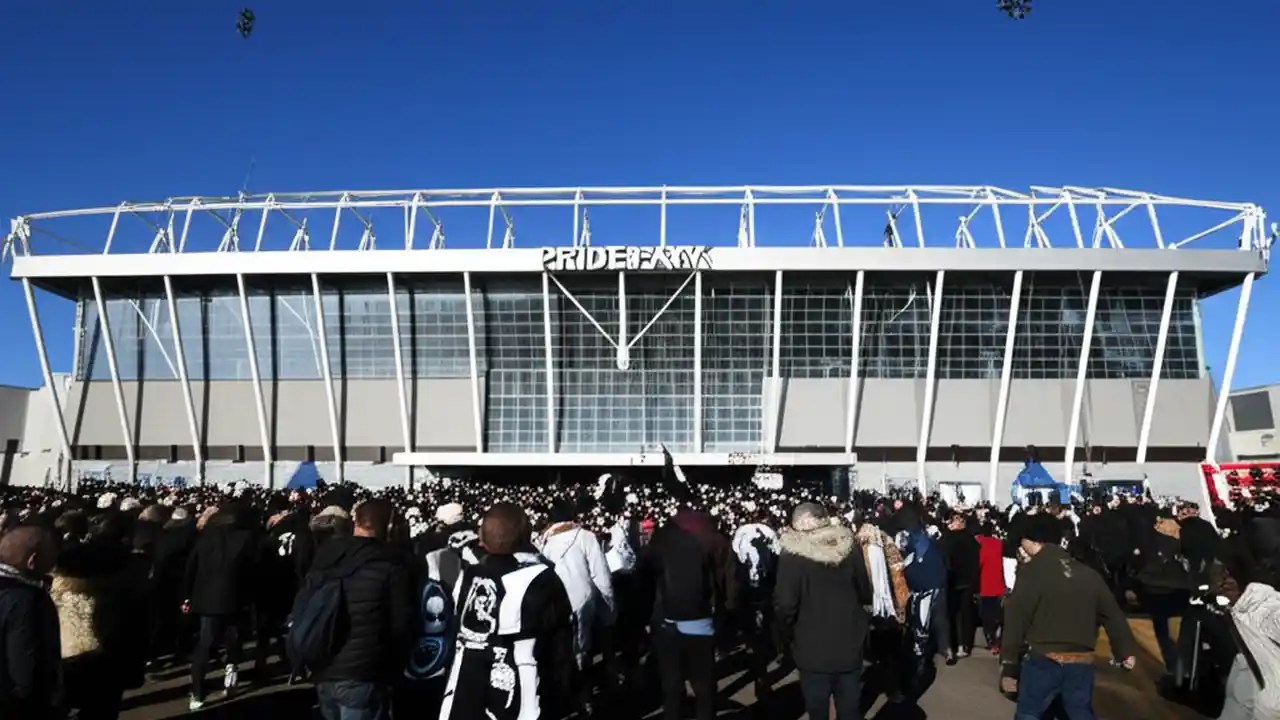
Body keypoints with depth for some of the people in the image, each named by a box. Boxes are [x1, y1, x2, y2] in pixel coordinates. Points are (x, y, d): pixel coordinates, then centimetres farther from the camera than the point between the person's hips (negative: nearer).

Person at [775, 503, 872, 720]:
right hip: (849, 646, 3)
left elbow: (785, 604, -18)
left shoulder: (792, 553, -14)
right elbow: (866, 593, 4)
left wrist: (787, 636, -1)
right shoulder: (848, 545, -4)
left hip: (812, 649, -3)